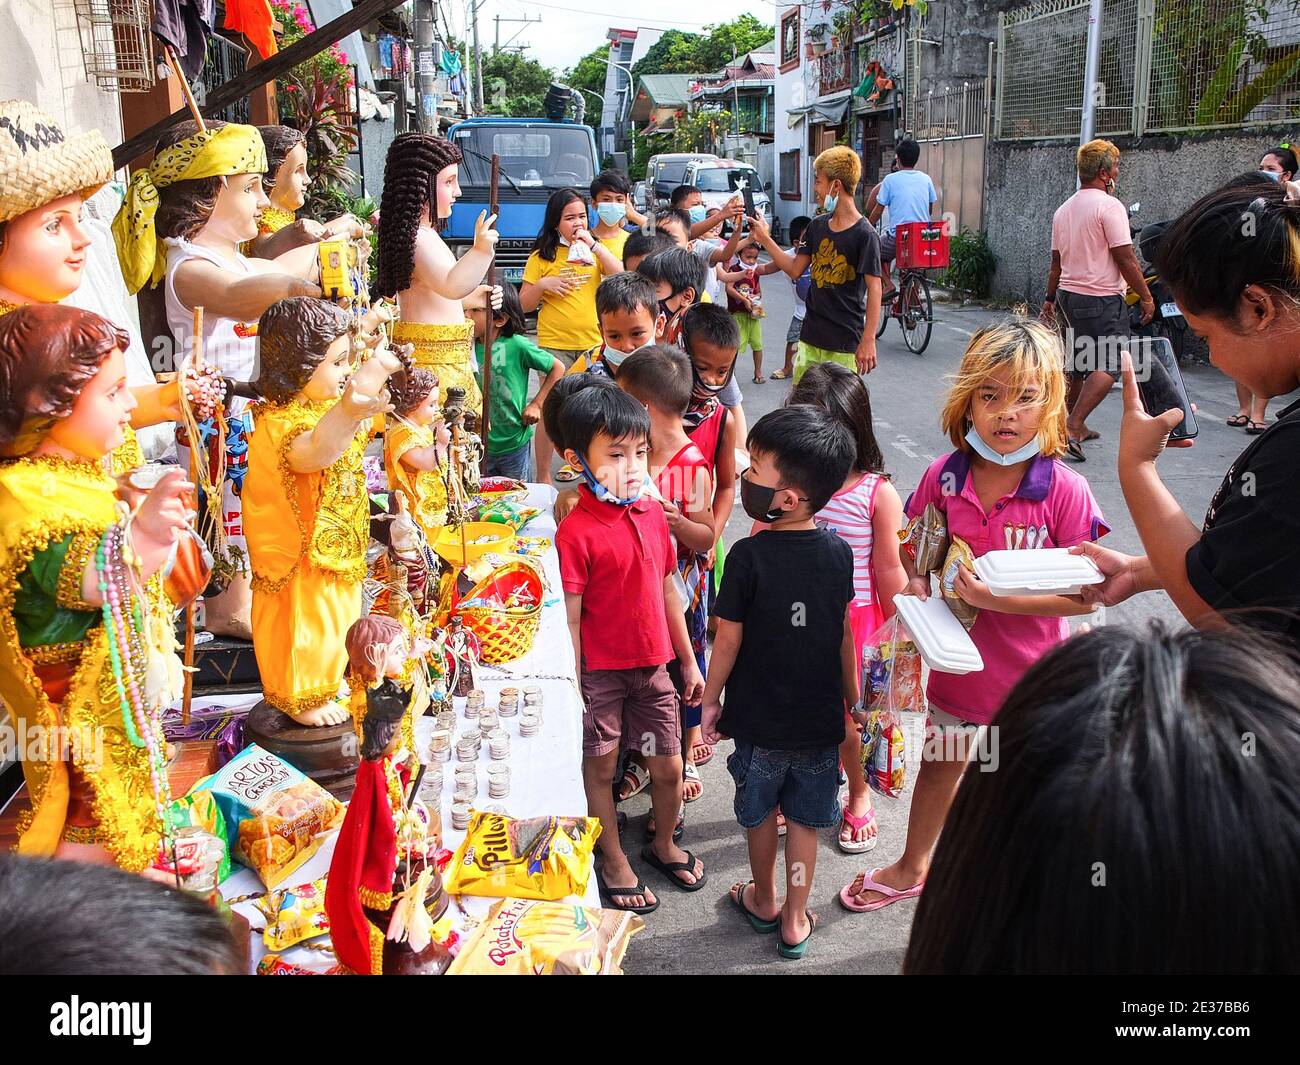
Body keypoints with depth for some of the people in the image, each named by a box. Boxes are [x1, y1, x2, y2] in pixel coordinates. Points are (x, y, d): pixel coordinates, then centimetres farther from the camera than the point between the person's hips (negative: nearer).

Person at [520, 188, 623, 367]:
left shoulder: (594, 251, 11)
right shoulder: (541, 257, 3)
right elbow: (524, 306, 5)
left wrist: (594, 245, -9)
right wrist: (541, 285, -13)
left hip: (593, 344, 2)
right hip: (554, 346, -2)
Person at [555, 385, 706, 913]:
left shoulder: (652, 514, 0)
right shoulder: (575, 533, -20)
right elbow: (569, 620, -17)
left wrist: (688, 661, 14)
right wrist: (571, 690, -14)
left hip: (653, 666, 6)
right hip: (599, 672, -6)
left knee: (669, 767, 16)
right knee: (600, 767, 12)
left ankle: (664, 844, 42)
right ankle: (614, 861, 33)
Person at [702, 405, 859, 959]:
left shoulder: (749, 556, -22)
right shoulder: (839, 552, -10)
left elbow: (728, 640, -15)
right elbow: (845, 633, 0)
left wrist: (711, 700, 1)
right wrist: (852, 694, 14)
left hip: (759, 716, -2)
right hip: (820, 716, 3)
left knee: (761, 813, 20)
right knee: (804, 820, 17)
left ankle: (763, 901, 40)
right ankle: (795, 921, 29)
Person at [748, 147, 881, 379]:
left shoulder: (864, 234, -12)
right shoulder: (817, 226, 8)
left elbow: (874, 288, -14)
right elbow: (795, 270, 13)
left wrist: (868, 340, -19)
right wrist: (764, 239, 8)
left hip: (845, 345, -6)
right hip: (810, 337, 6)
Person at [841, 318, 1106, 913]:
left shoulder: (1065, 491, -19)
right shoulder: (944, 476, -9)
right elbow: (912, 547, 7)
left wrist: (996, 597, -27)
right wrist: (917, 582, -13)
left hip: (1032, 673, -3)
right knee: (939, 767, 25)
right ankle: (912, 869, 49)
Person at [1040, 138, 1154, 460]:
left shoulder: (1064, 209, 12)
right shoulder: (1109, 206, -13)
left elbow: (1056, 261, 19)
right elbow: (1125, 258, -15)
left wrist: (1050, 298, 26)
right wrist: (1146, 296, -7)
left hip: (1068, 295, 9)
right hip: (1101, 299, -9)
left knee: (1079, 364, 18)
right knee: (1108, 366, -9)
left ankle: (1076, 427, 26)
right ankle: (1072, 427, -19)